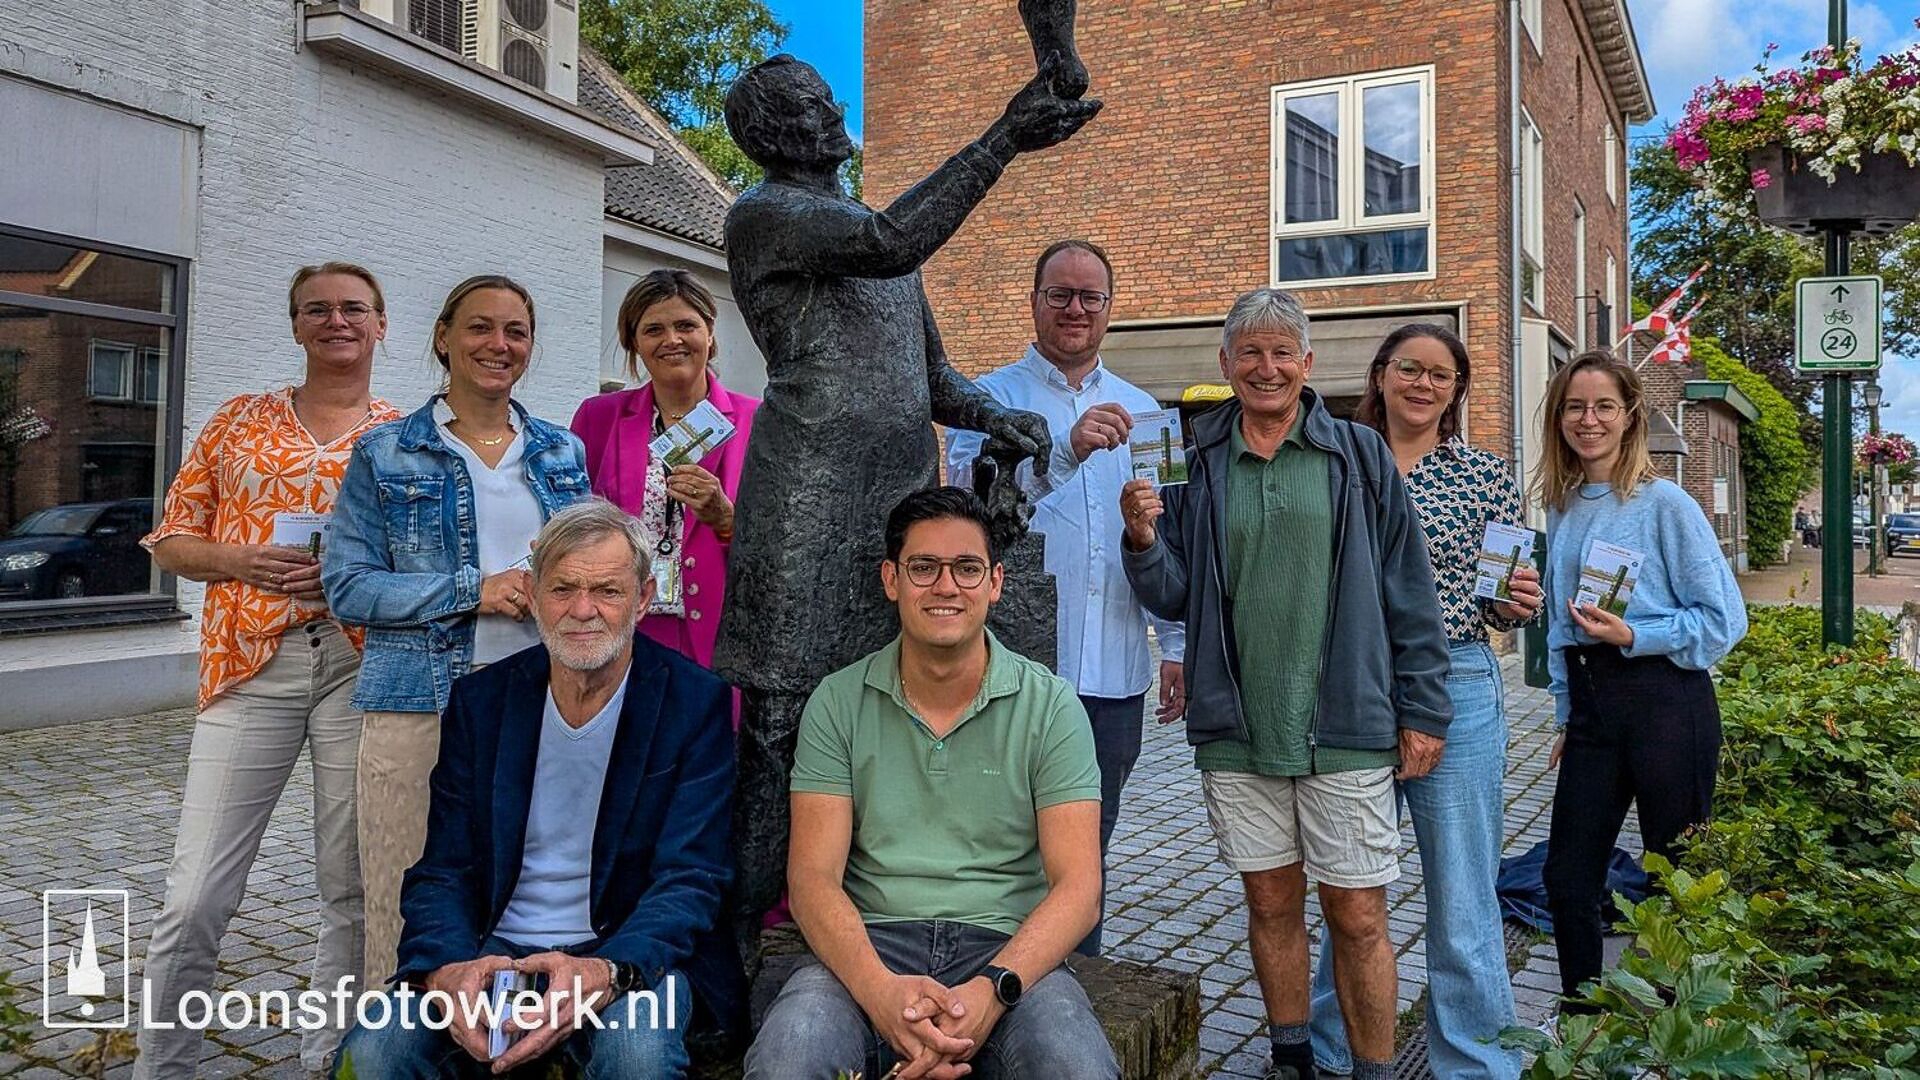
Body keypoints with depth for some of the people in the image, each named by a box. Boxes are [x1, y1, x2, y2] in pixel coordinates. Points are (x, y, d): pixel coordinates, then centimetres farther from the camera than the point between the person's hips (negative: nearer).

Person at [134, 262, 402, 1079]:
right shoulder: (241, 420, 13)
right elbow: (171, 538, 13)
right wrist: (239, 561, -7)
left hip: (366, 666, 0)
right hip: (250, 666, 1)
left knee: (354, 889, 6)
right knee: (195, 898, -2)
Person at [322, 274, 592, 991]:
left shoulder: (563, 454, 13)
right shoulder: (386, 454, 5)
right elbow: (348, 585, -1)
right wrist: (473, 590, -12)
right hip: (420, 706, -2)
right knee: (407, 905, -2)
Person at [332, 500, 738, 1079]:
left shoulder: (696, 702, -6)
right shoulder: (479, 700, 4)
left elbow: (689, 880, -11)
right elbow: (441, 873, 2)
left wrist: (604, 973, -31)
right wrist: (449, 969, -21)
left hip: (630, 955, -2)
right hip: (489, 953, 3)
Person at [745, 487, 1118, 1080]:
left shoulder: (1051, 705, 3)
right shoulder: (838, 703, 5)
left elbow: (1077, 886, -4)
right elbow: (813, 878, -2)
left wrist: (993, 989, -22)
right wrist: (880, 989, -22)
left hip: (1007, 948, 0)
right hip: (870, 943, 1)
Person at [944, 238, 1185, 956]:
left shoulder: (1139, 410, 15)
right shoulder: (990, 398, 1)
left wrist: (1176, 646, 10)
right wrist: (1063, 452, -32)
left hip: (1116, 672, 4)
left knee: (1089, 846, 14)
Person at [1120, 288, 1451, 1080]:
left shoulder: (1359, 455, 2)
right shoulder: (1196, 464, 5)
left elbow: (1408, 592, 2)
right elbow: (1172, 597, 5)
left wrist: (1423, 710, -1)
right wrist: (1144, 542, -15)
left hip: (1345, 726, -2)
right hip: (1236, 728, 2)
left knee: (1358, 918, 3)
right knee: (1271, 904, 14)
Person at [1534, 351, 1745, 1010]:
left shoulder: (1665, 503, -7)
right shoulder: (1562, 509, 10)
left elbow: (1722, 619, -8)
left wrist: (1632, 636, -18)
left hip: (1665, 702, -5)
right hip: (1590, 707, 6)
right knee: (1567, 877, 8)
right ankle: (1579, 1017, 25)